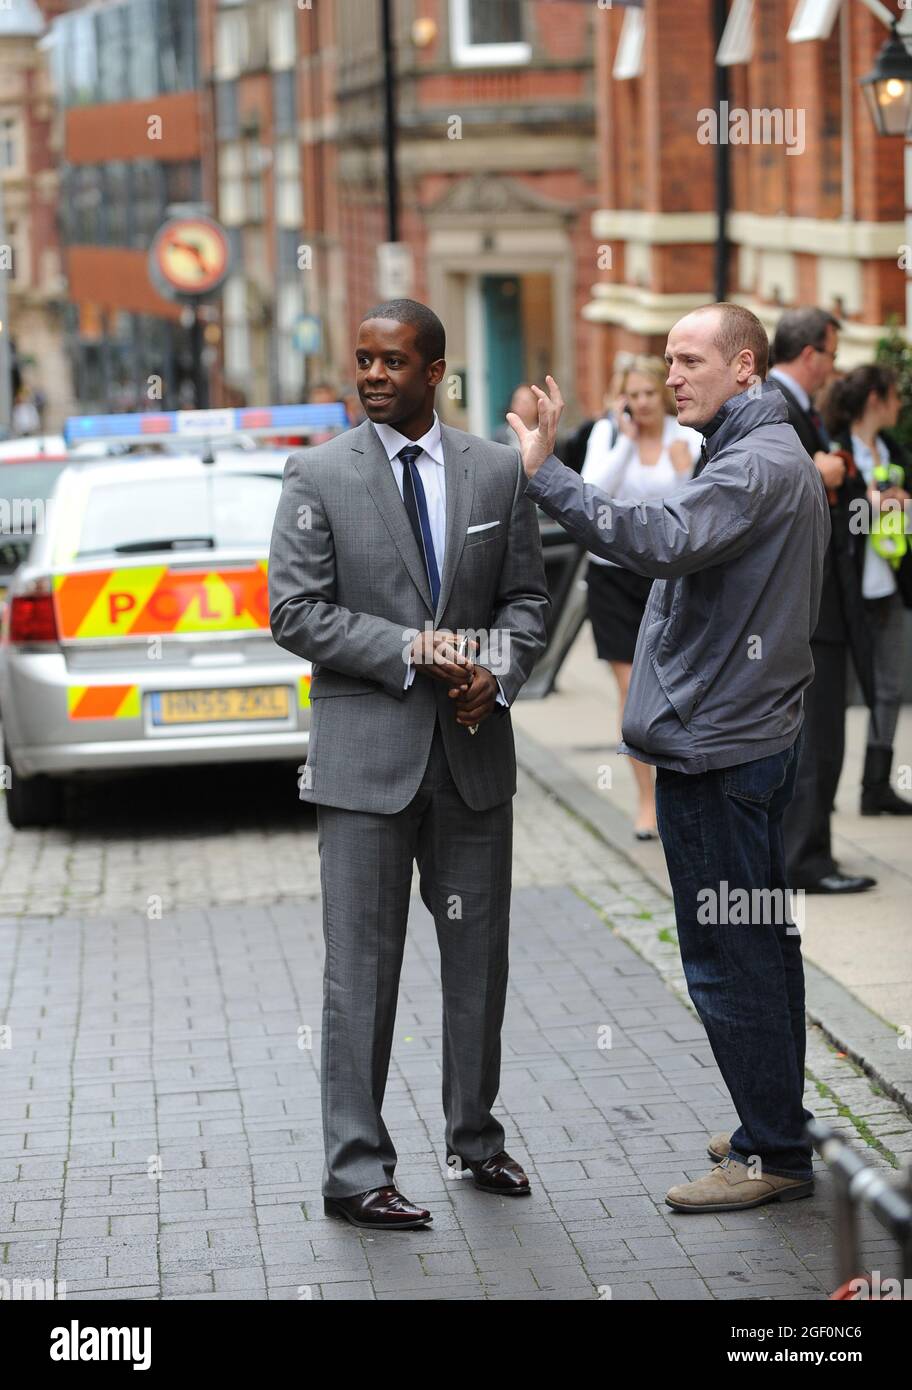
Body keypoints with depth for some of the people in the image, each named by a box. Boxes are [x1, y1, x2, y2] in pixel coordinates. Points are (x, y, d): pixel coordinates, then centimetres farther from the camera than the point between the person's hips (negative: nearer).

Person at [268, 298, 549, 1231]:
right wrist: (410, 651, -16)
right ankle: (355, 1169, 4)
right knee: (361, 965, -1)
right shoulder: (318, 476, -2)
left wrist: (496, 675, -10)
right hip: (367, 752, -3)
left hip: (474, 747, 3)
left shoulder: (497, 471, 7)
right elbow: (294, 611, -7)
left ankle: (475, 1136, 28)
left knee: (478, 955, 12)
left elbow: (527, 598, 9)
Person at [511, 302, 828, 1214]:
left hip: (717, 749, -11)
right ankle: (776, 1129, 27)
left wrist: (544, 474, -35)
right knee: (757, 945, 17)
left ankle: (773, 1152, 2)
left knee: (728, 957, -5)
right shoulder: (764, 456, 18)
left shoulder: (760, 464, -17)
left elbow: (661, 541, -33)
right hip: (742, 736, 11)